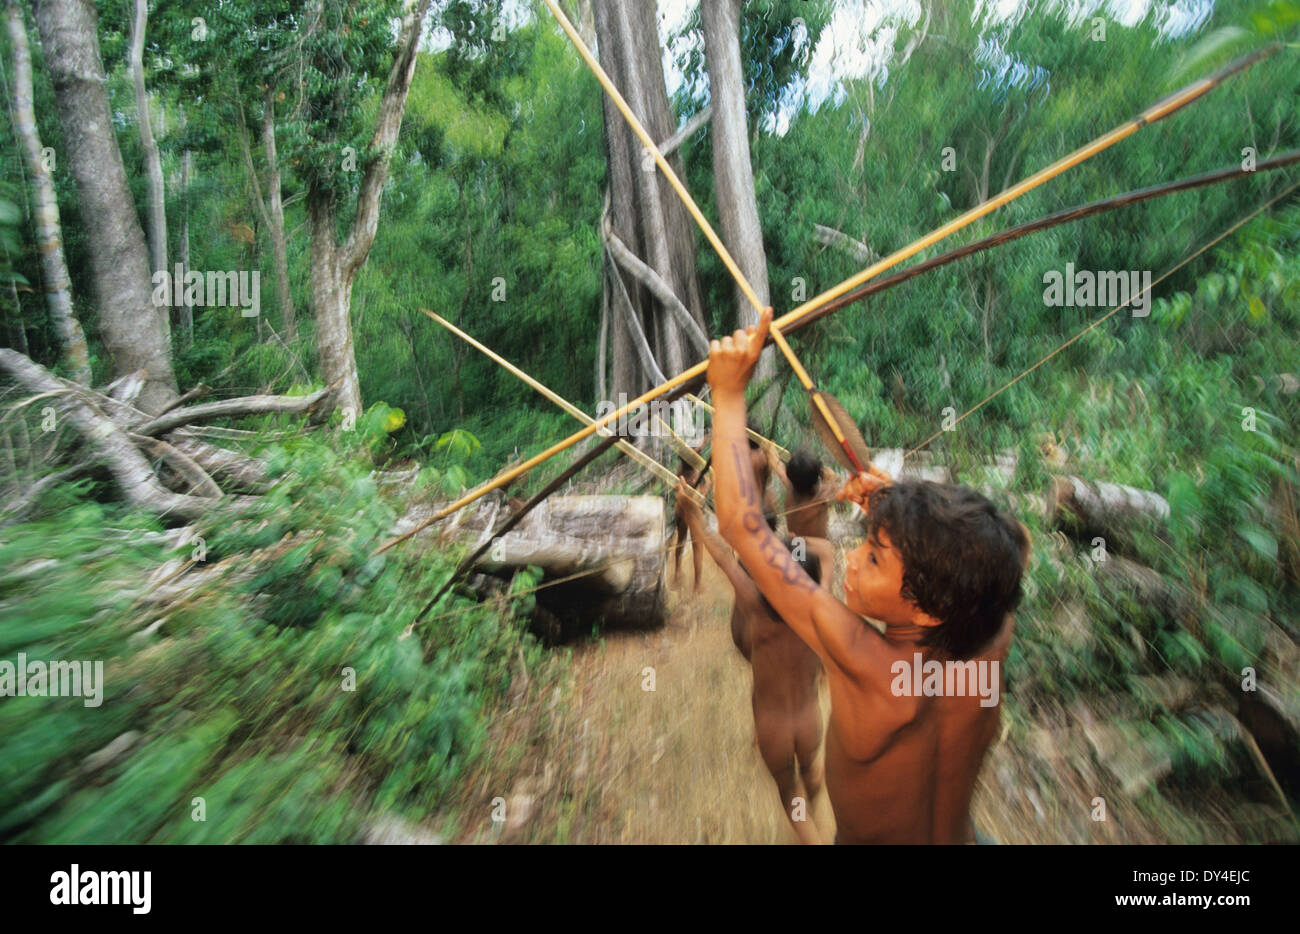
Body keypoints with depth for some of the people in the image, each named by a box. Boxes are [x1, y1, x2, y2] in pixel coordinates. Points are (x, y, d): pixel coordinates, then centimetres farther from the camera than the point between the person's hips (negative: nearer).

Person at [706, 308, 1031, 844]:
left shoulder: (866, 667, -40)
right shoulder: (991, 642, -26)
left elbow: (741, 524, -37)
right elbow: (1013, 546, -4)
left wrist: (729, 394, -29)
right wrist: (894, 510, -19)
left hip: (862, 837, -4)